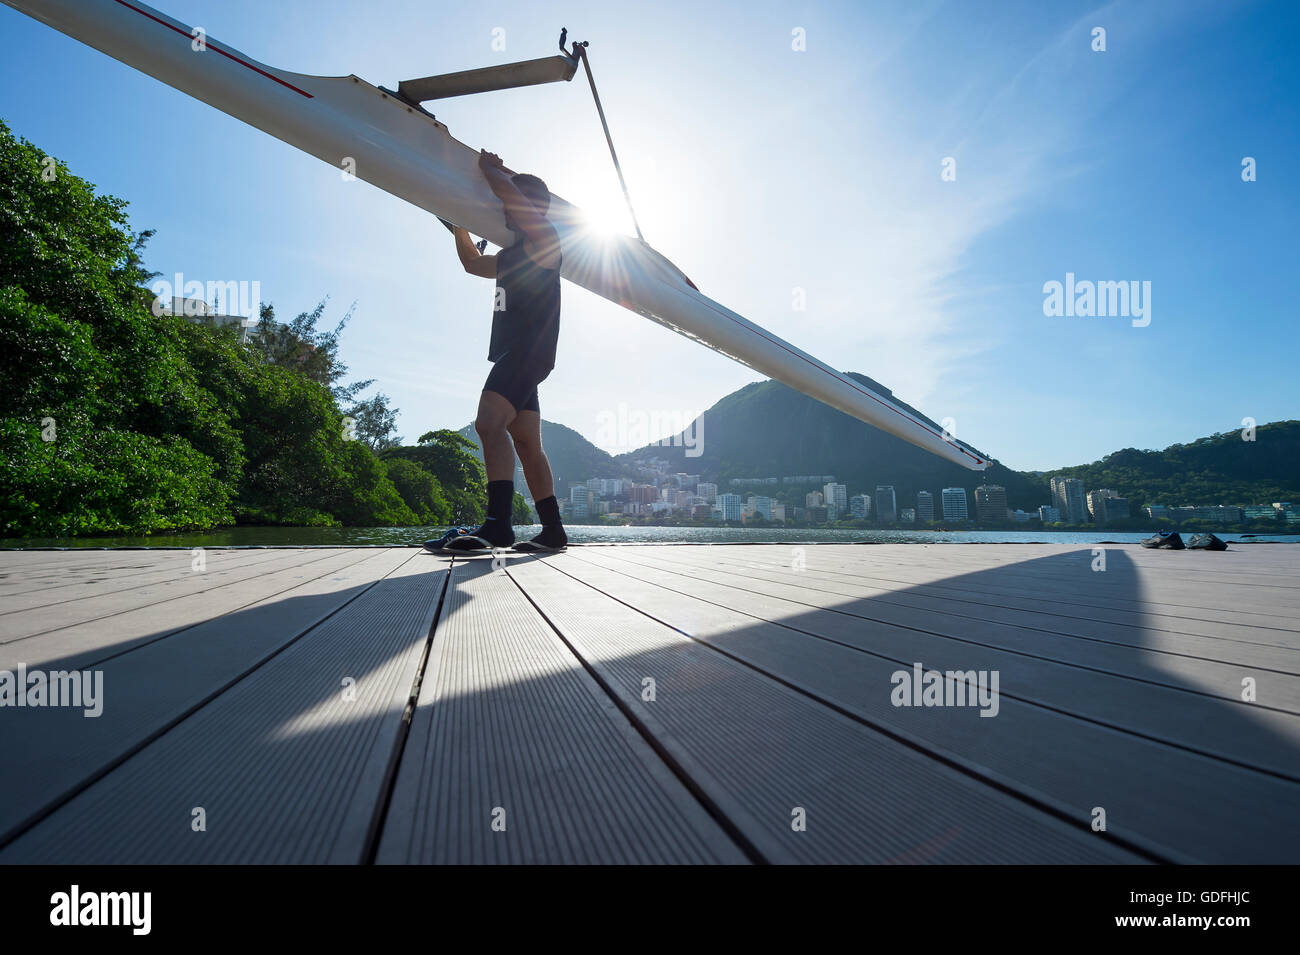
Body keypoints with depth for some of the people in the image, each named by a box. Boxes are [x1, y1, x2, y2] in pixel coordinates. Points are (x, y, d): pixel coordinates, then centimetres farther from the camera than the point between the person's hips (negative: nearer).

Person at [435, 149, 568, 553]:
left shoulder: (544, 239, 3)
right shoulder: (511, 256, 28)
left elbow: (512, 195, -11)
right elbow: (473, 263, 43)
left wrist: (488, 168, 7)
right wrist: (458, 223, 36)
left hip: (527, 352, -10)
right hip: (512, 356, 10)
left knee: (490, 423, -24)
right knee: (527, 444, 5)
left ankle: (497, 523, -31)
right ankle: (553, 531, 7)